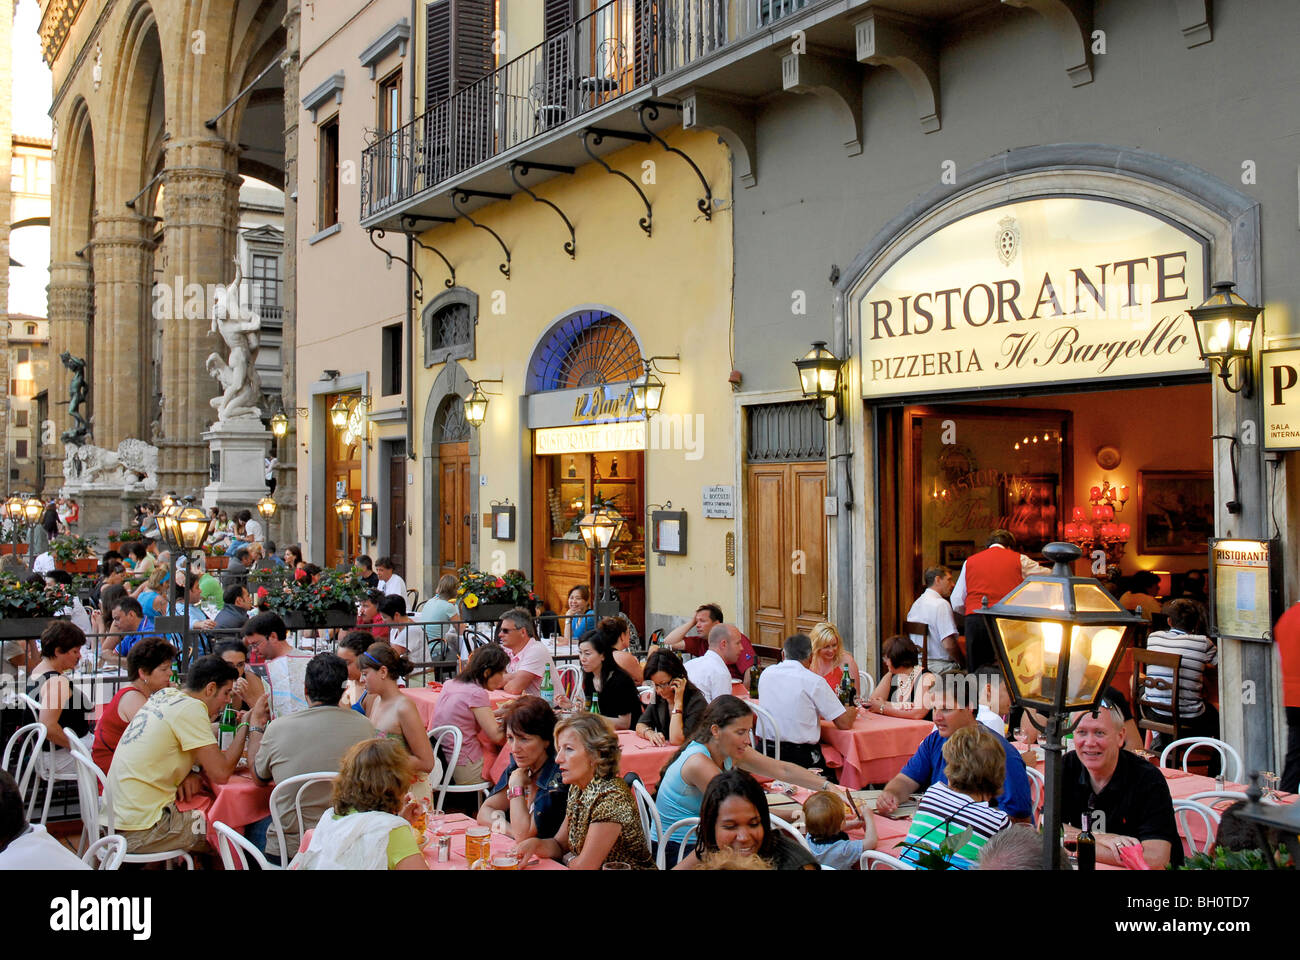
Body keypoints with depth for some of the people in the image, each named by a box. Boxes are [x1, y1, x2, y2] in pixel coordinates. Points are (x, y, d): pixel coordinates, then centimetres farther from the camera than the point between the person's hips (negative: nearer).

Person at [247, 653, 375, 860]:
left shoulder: (277, 729, -13)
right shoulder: (363, 726, -10)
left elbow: (259, 778, 7)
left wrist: (255, 725, 20)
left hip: (290, 849, -2)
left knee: (251, 829, 28)